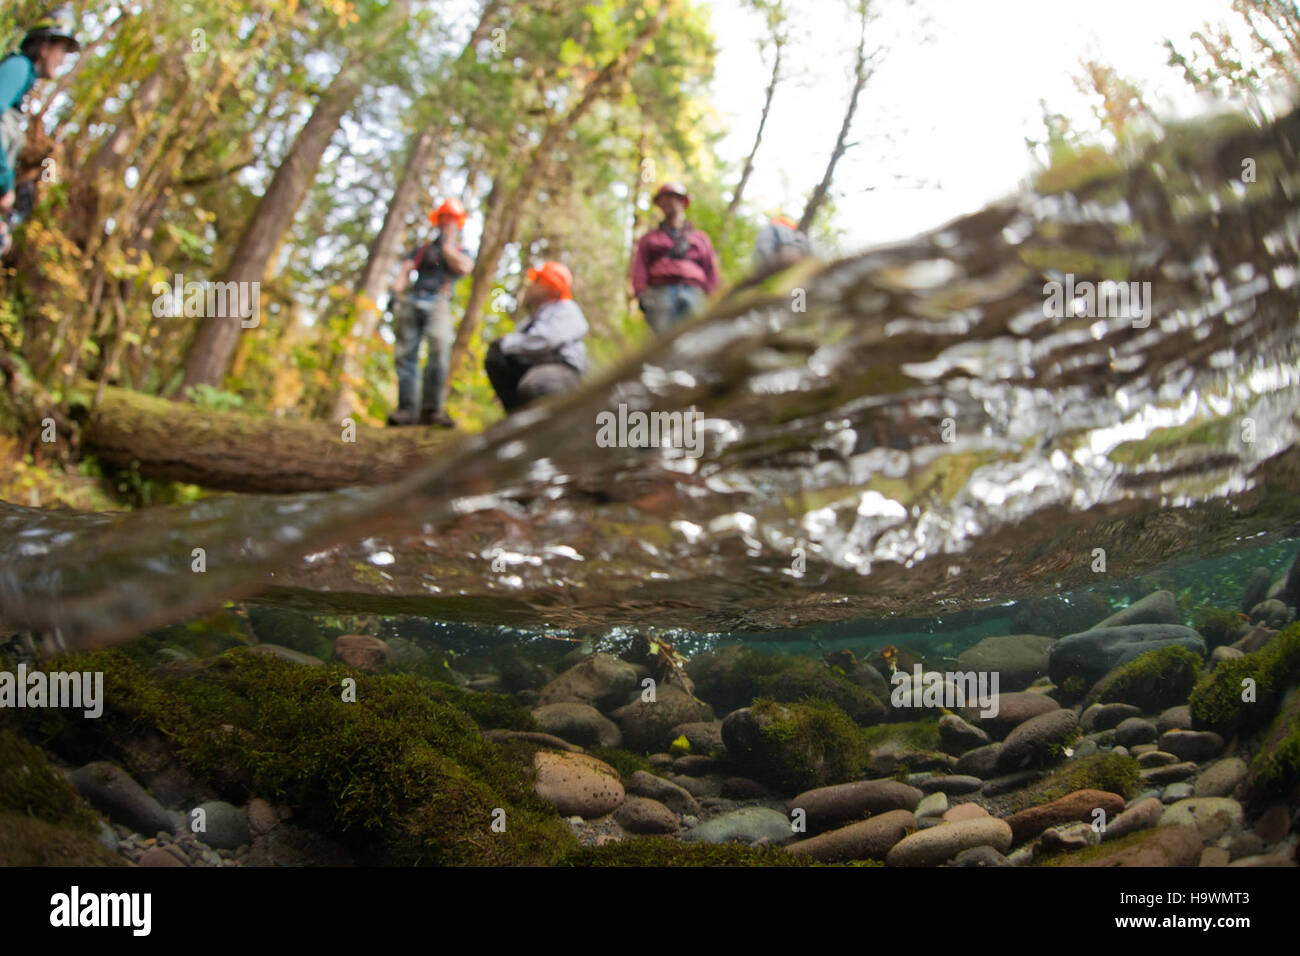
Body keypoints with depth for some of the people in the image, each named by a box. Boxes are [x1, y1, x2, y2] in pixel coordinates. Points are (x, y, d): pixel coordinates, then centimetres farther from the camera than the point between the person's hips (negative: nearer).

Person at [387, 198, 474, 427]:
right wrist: (395, 292, -5)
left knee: (440, 348, -24)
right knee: (405, 353, -11)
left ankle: (431, 409, -28)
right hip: (413, 302, 3)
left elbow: (462, 266, -1)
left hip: (438, 303, -2)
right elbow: (405, 269, 13)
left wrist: (447, 244, 8)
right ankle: (407, 409, -15)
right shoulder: (422, 249, 28)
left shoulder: (462, 252, 23)